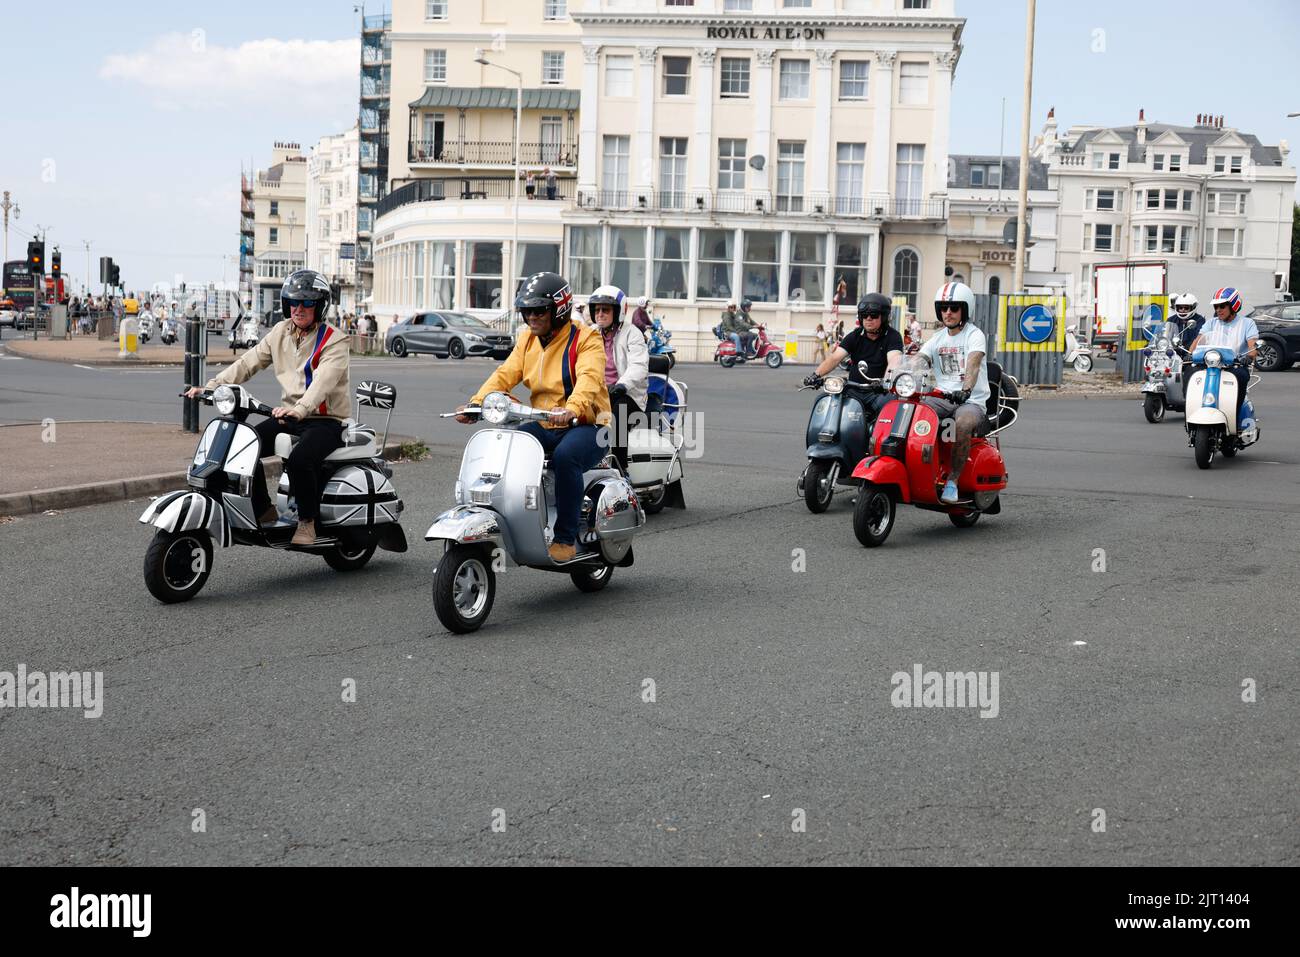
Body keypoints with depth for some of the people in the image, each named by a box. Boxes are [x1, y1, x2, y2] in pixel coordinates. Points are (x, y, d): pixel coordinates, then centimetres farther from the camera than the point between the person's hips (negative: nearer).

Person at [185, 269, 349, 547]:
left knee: (298, 460, -33)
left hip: (326, 420, -7)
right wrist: (212, 385, -9)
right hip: (289, 415, 7)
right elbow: (248, 363, 5)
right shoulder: (281, 332, 10)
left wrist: (300, 409, -46)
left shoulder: (334, 340, -11)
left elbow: (324, 380, -28)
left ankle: (307, 519, -9)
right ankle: (263, 511, 3)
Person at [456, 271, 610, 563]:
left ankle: (566, 538, -25)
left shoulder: (586, 339, -8)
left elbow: (589, 378, -27)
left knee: (565, 456, -36)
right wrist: (476, 403, -18)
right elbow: (505, 374, 1)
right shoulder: (527, 339, 13)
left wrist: (573, 408, -47)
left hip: (585, 425, -6)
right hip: (544, 426, 6)